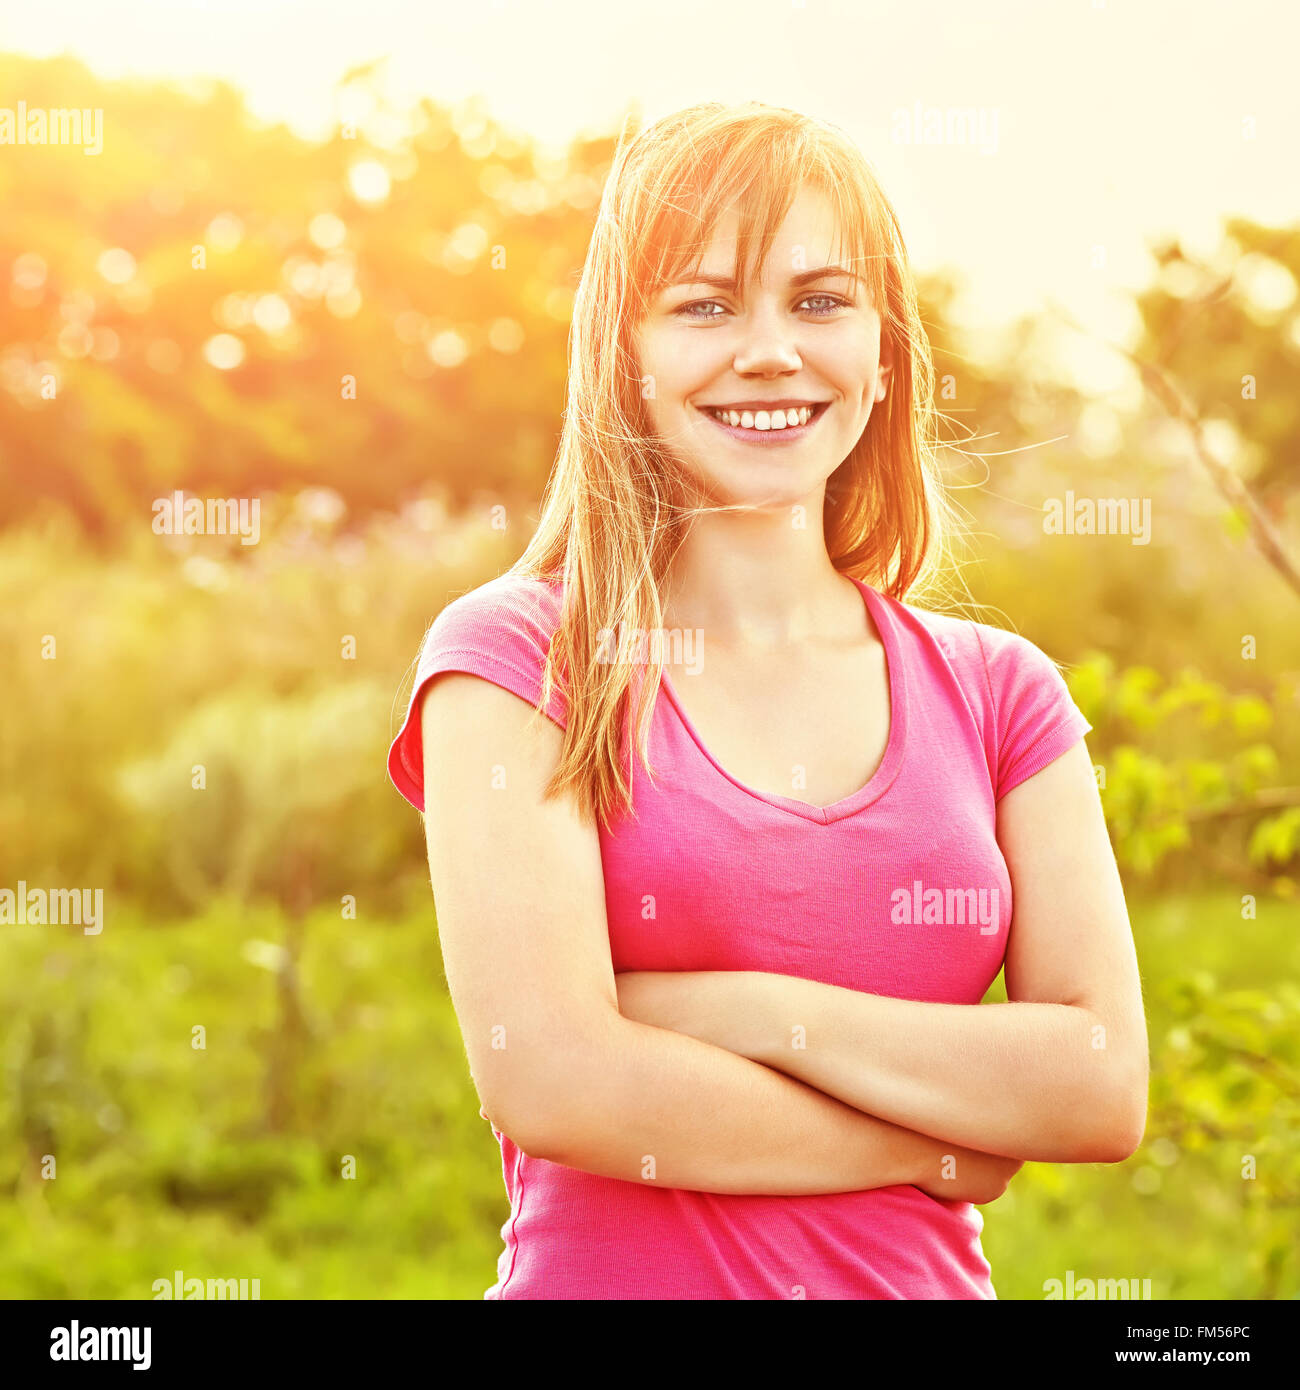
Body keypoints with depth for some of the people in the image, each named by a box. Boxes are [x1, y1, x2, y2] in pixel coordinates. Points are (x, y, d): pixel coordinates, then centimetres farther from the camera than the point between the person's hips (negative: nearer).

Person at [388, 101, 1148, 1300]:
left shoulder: (997, 691, 2)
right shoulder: (518, 657, -8)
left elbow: (1106, 1088, -7)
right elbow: (549, 1081, -18)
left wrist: (740, 1012, -15)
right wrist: (944, 1143, -10)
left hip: (923, 1277, 3)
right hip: (609, 1269, -3)